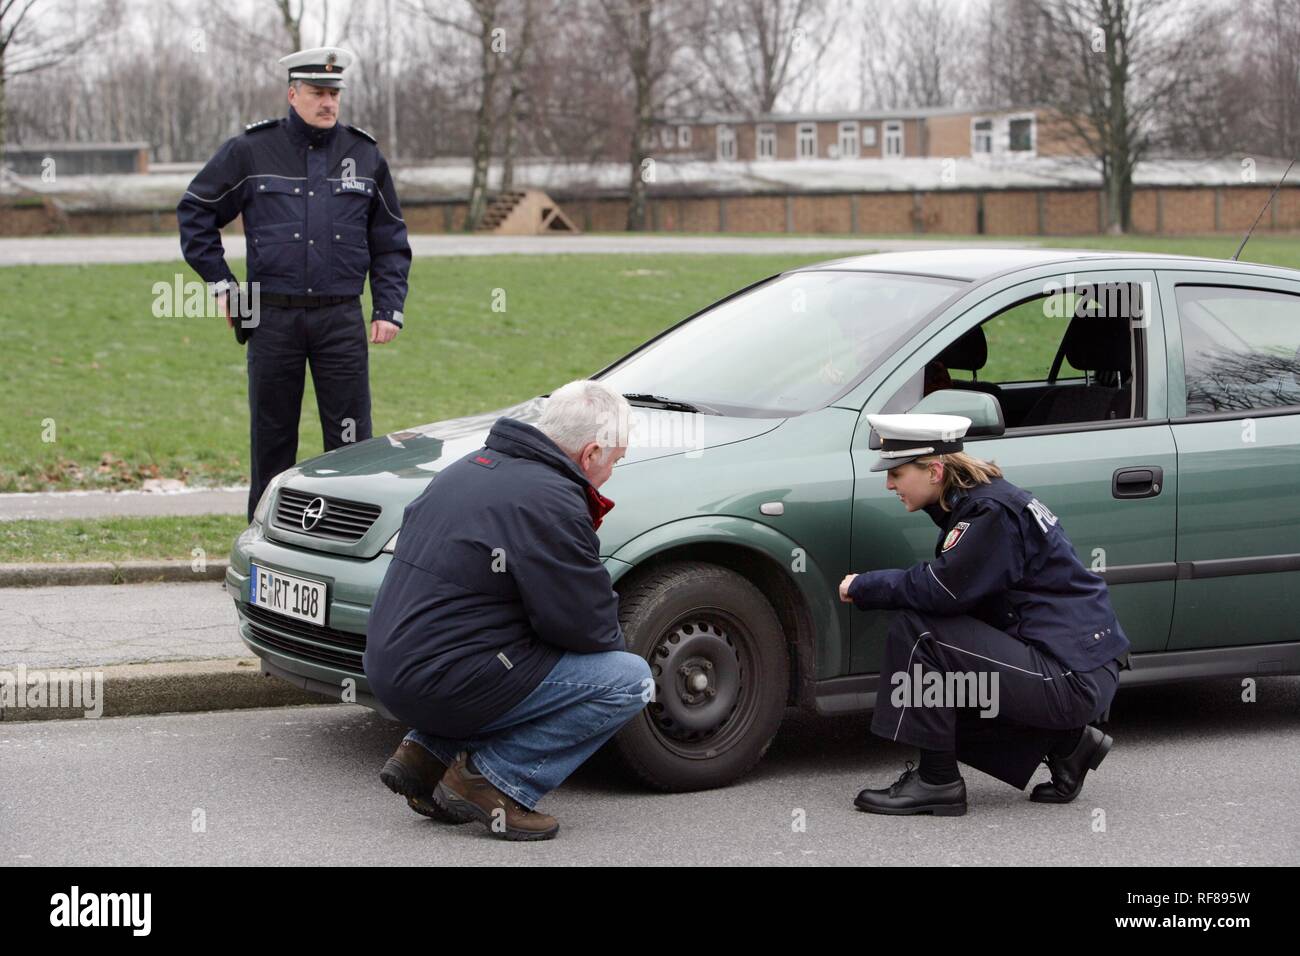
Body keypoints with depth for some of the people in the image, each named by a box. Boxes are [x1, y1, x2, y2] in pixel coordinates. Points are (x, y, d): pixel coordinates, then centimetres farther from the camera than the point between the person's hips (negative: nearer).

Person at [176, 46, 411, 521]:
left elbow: (390, 242, 14)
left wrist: (389, 309, 5)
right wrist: (219, 281, 5)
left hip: (341, 319, 1)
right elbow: (194, 210, 11)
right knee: (271, 437, 6)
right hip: (272, 317, -1)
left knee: (351, 440, -2)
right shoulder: (250, 151, 2)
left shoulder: (364, 155, 8)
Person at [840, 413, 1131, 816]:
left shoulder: (991, 512, -17)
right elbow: (948, 585, 16)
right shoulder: (977, 500, 13)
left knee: (916, 633, -16)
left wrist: (863, 587, -8)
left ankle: (936, 782, -10)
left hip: (1075, 681, -10)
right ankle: (1065, 742, 15)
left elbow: (941, 590, -22)